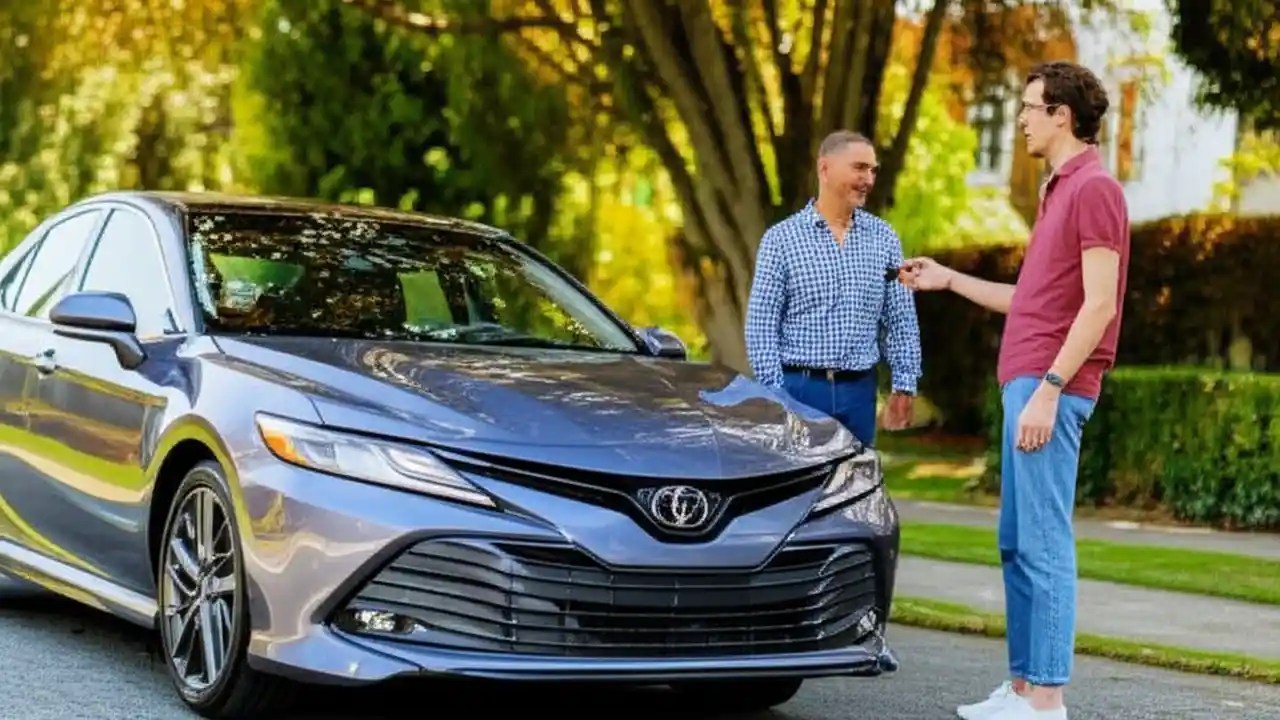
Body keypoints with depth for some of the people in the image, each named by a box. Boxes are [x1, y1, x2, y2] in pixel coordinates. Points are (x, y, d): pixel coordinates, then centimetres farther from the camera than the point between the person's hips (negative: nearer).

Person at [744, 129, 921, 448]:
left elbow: (901, 320, 9)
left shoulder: (883, 238, 7)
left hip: (859, 390, 3)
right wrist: (773, 395, -9)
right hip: (798, 387, -3)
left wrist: (904, 386, 3)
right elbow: (762, 325, -3)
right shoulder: (781, 239, -1)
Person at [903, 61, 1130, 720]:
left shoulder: (1094, 189, -10)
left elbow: (1099, 304, -18)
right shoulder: (1059, 191, 20)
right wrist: (950, 281, 29)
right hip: (1025, 381, 10)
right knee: (1015, 541, 11)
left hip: (1050, 386, -10)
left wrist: (1048, 388, -22)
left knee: (1043, 542, -9)